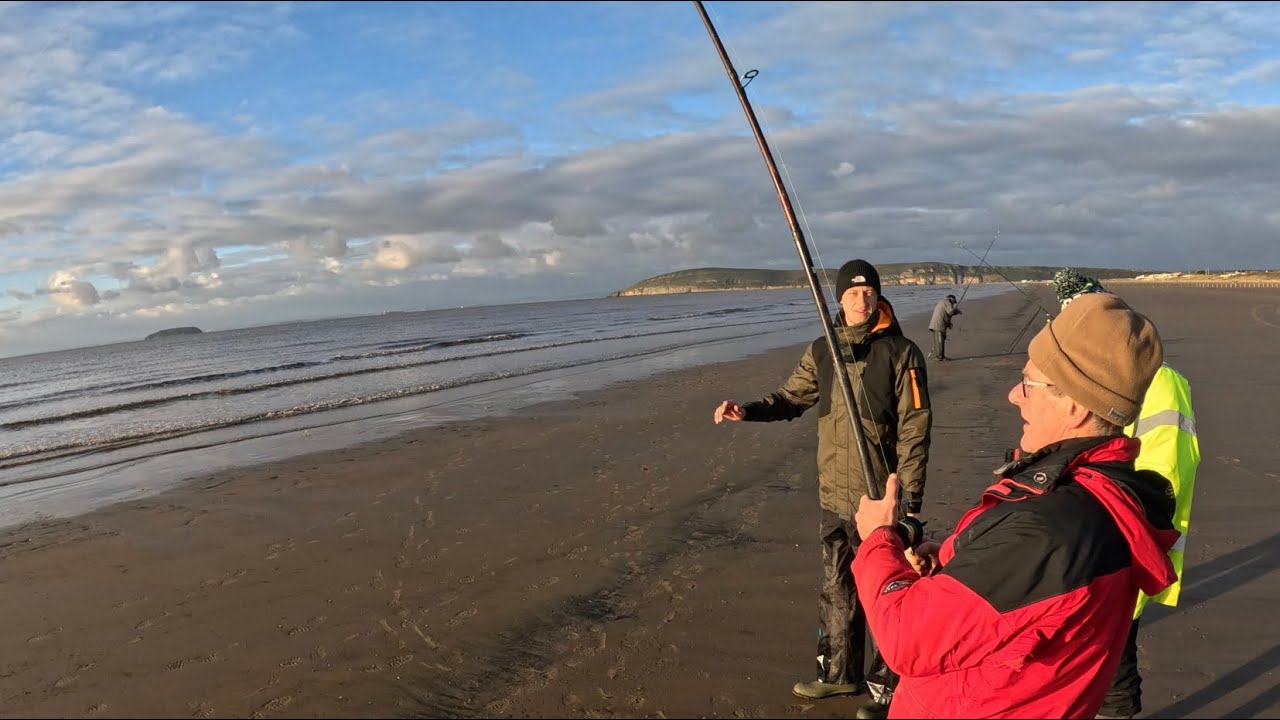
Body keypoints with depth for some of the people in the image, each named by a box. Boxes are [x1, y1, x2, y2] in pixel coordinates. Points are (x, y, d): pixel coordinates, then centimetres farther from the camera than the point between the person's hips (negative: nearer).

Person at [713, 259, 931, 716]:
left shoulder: (901, 352, -9)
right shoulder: (822, 351, 5)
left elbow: (914, 430, -11)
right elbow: (793, 397, 14)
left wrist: (910, 499, -15)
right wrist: (748, 411, -5)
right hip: (834, 495, 5)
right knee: (836, 589, 17)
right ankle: (839, 673, 34)